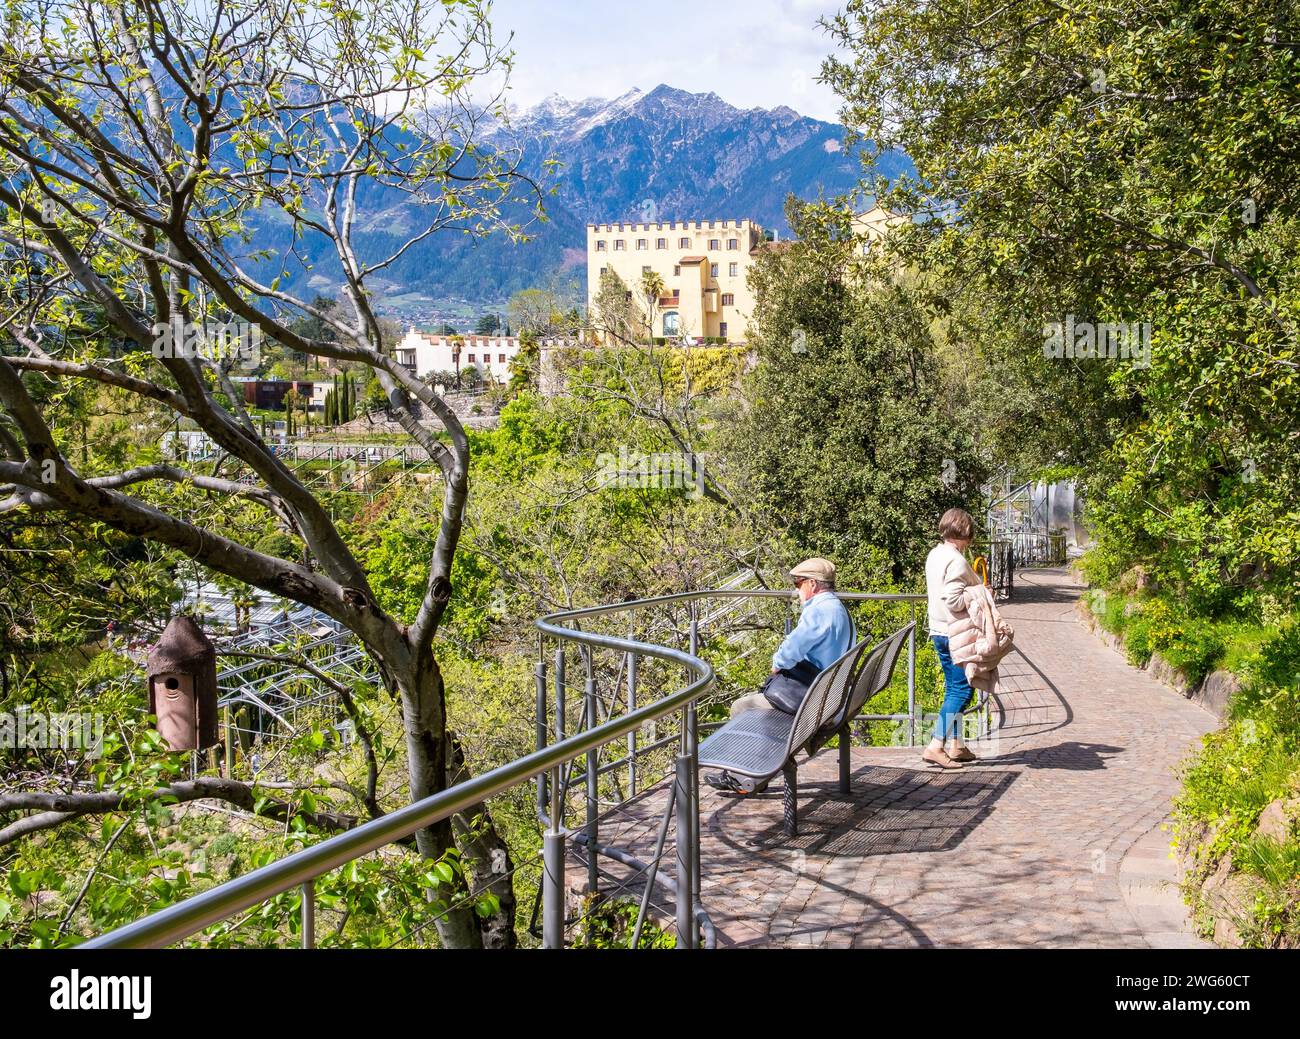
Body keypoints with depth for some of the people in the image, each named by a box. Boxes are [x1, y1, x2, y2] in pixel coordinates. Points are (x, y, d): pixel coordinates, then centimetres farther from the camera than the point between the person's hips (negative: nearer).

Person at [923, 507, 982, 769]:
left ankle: (955, 745, 20)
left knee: (954, 689, 16)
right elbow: (953, 600, -25)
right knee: (961, 690, -5)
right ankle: (935, 747, -9)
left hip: (940, 631, 10)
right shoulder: (956, 560, -18)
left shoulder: (934, 554, 10)